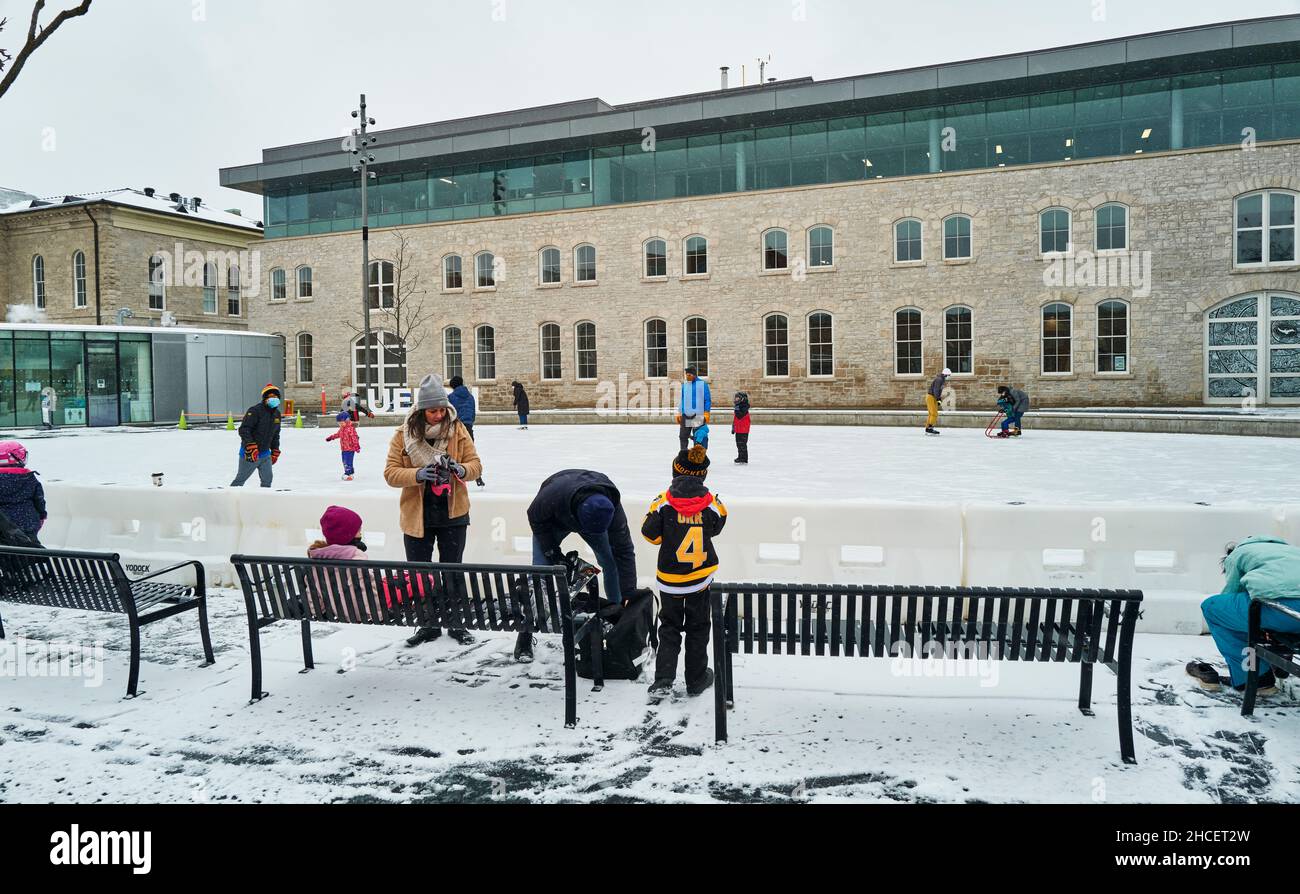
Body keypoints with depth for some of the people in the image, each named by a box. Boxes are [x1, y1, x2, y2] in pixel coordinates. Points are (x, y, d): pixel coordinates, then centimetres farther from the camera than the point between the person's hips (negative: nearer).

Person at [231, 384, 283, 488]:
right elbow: (243, 430, -24)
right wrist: (251, 447, -31)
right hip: (249, 454, -6)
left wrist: (275, 451, 17)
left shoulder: (277, 414, 6)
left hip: (265, 454, 6)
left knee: (267, 479, 0)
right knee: (241, 479, 6)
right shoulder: (255, 411, -19)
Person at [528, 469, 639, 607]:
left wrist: (629, 591, -31)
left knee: (611, 564, -8)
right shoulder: (554, 494, -46)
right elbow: (536, 518, -22)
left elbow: (623, 550, -30)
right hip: (554, 520, -1)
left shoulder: (612, 508, -38)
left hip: (594, 517, 1)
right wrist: (551, 551, -23)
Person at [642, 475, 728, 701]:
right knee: (698, 629, 15)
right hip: (701, 576, 1)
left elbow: (650, 533, -6)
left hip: (669, 577, 0)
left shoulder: (664, 502, -13)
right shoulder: (711, 504, -10)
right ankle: (696, 681, 25)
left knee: (669, 628, 13)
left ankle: (663, 680, 3)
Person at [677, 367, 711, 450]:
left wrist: (706, 413, -8)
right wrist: (679, 413, 14)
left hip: (698, 415, -5)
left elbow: (708, 400, -2)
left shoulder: (702, 384, -1)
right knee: (683, 436, 6)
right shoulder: (684, 385, 14)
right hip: (685, 415, 5)